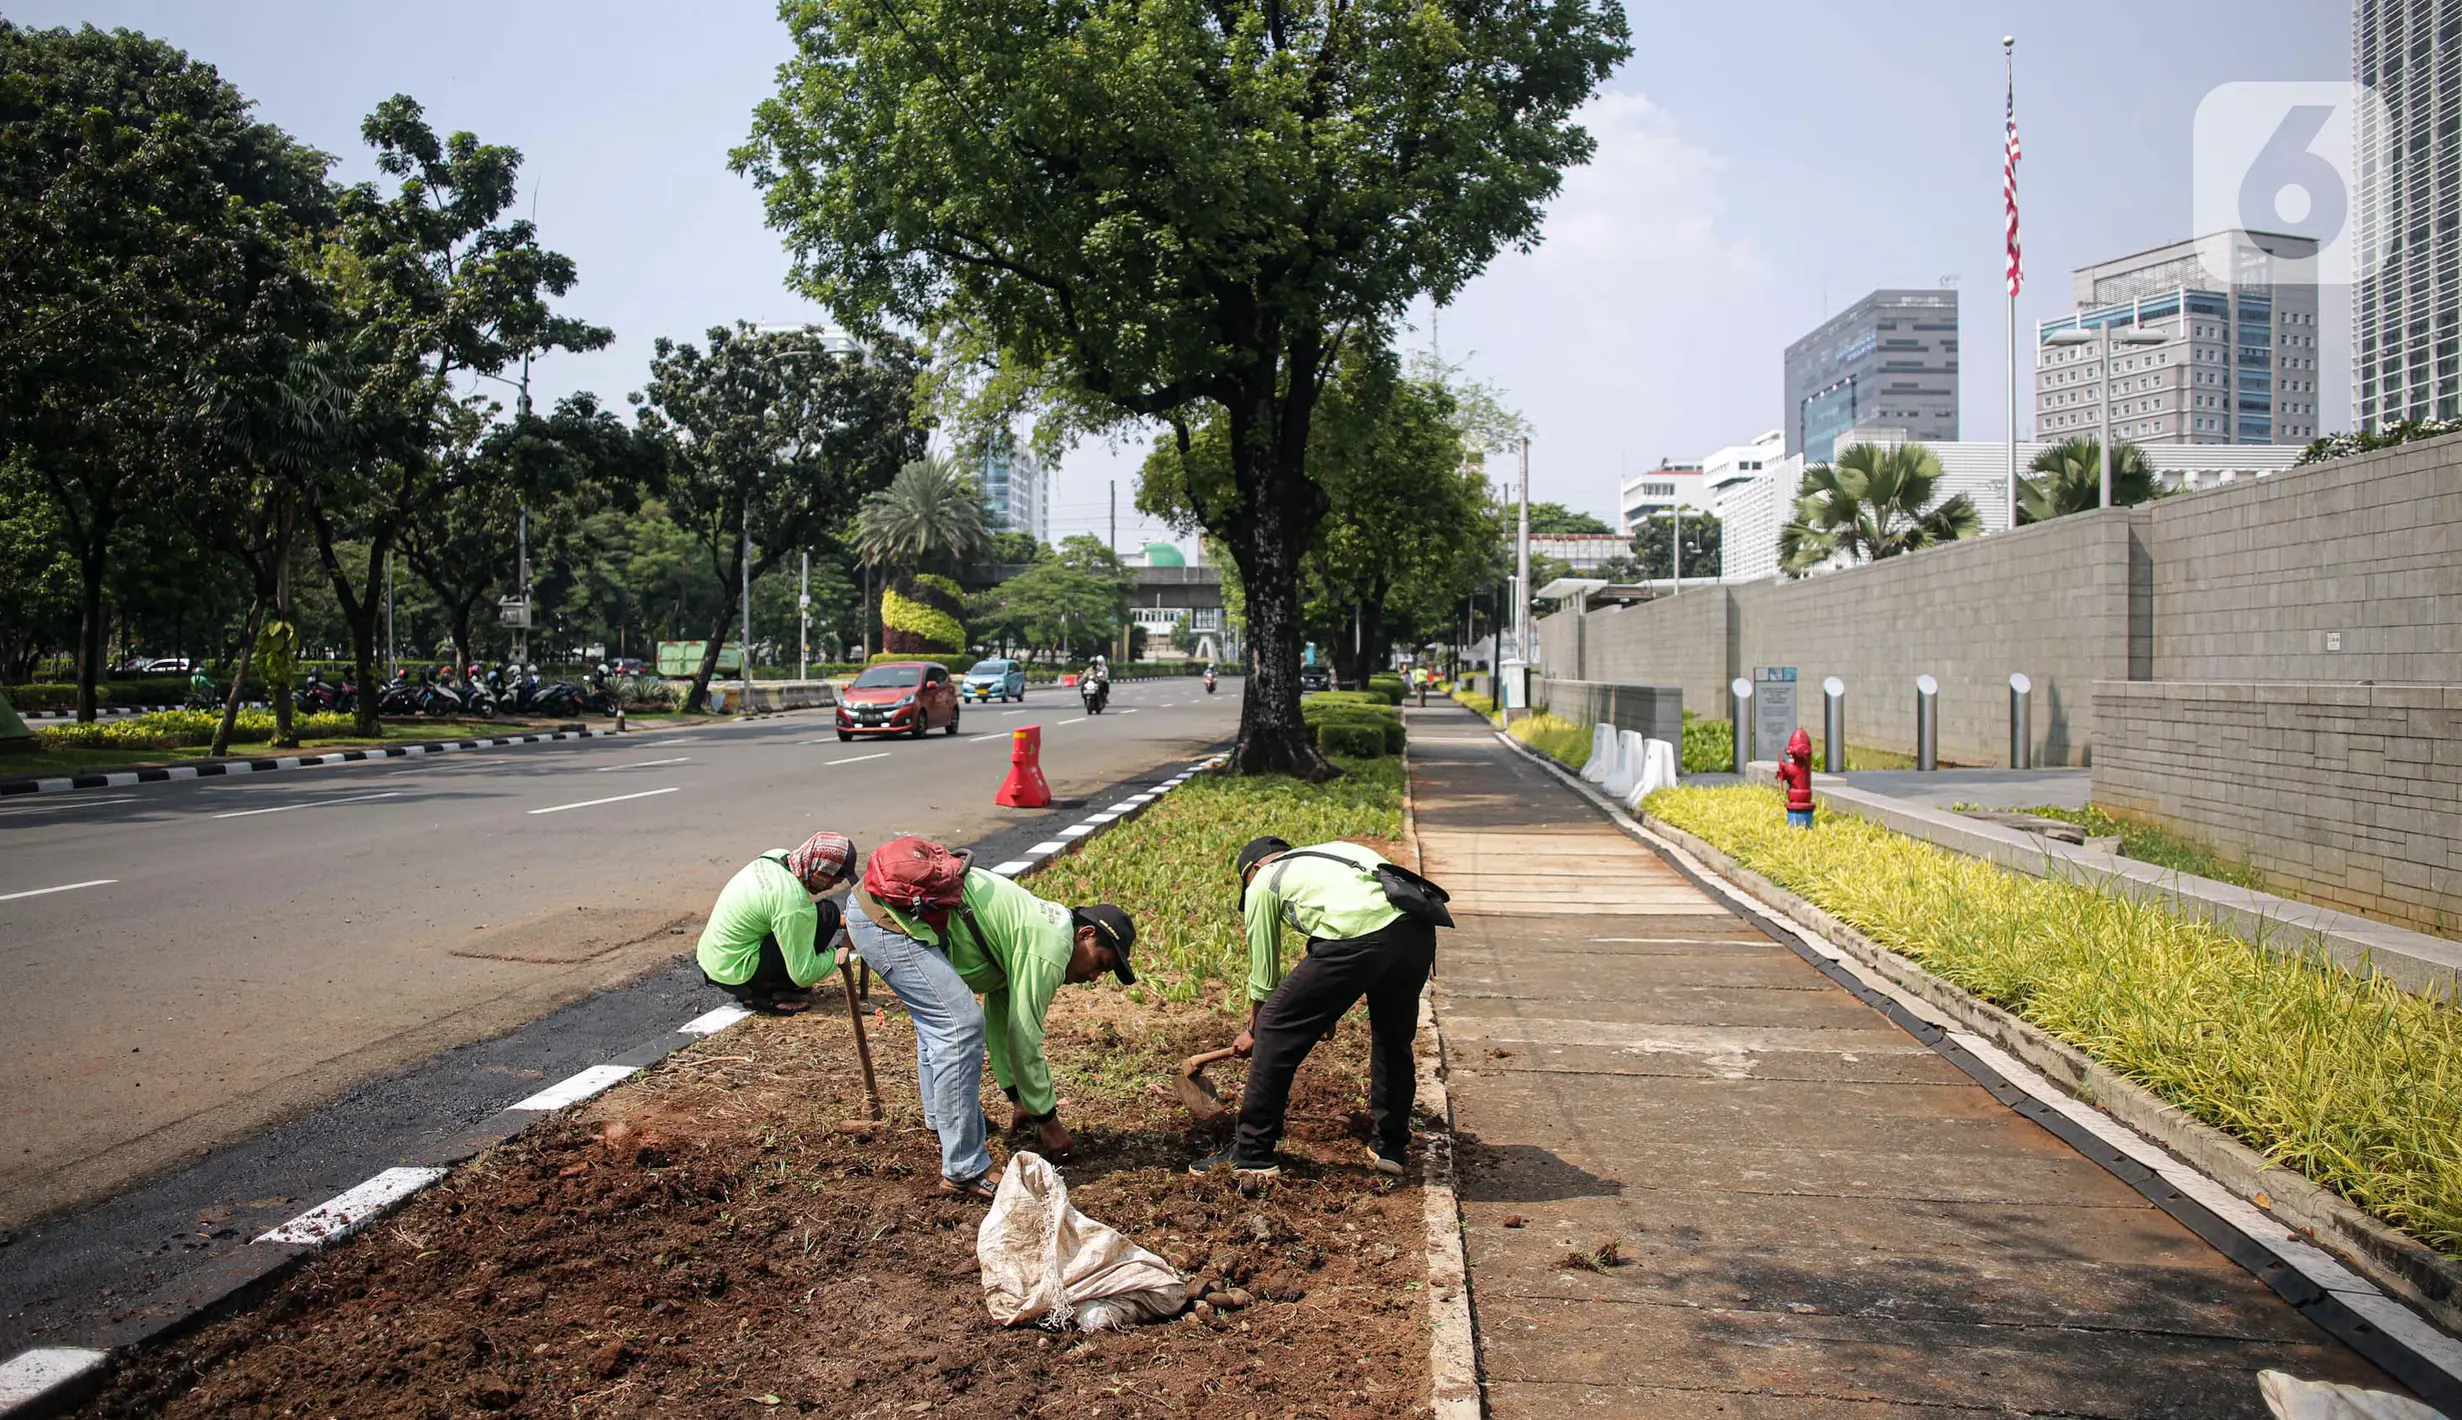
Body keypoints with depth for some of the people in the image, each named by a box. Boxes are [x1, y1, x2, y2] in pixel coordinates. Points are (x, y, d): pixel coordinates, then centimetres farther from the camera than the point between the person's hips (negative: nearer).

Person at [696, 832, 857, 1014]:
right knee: (827, 913, -13)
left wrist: (841, 920, 9)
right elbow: (803, 975, -20)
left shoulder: (777, 856, -3)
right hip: (735, 975, -9)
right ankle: (767, 992, -5)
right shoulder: (793, 900, -27)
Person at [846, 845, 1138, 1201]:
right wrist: (1047, 1119, 6)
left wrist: (1019, 1099, 32)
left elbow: (1000, 1017, 30)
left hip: (870, 901, 11)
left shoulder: (1027, 928, 23)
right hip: (889, 919, -11)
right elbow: (1024, 1036, -5)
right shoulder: (1051, 947, -7)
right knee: (962, 1025, -14)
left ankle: (941, 1118, 46)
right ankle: (965, 1172, -9)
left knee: (935, 1016, 29)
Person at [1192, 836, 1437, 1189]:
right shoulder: (1333, 850, 39)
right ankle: (1390, 1145, 39)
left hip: (1357, 940, -6)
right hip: (1417, 929, 7)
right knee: (1394, 1040, 30)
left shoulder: (1263, 882, 21)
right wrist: (1325, 1013, 58)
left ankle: (1251, 1156, 15)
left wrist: (1253, 1031, 43)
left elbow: (1264, 973, 27)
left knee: (1276, 1031, 10)